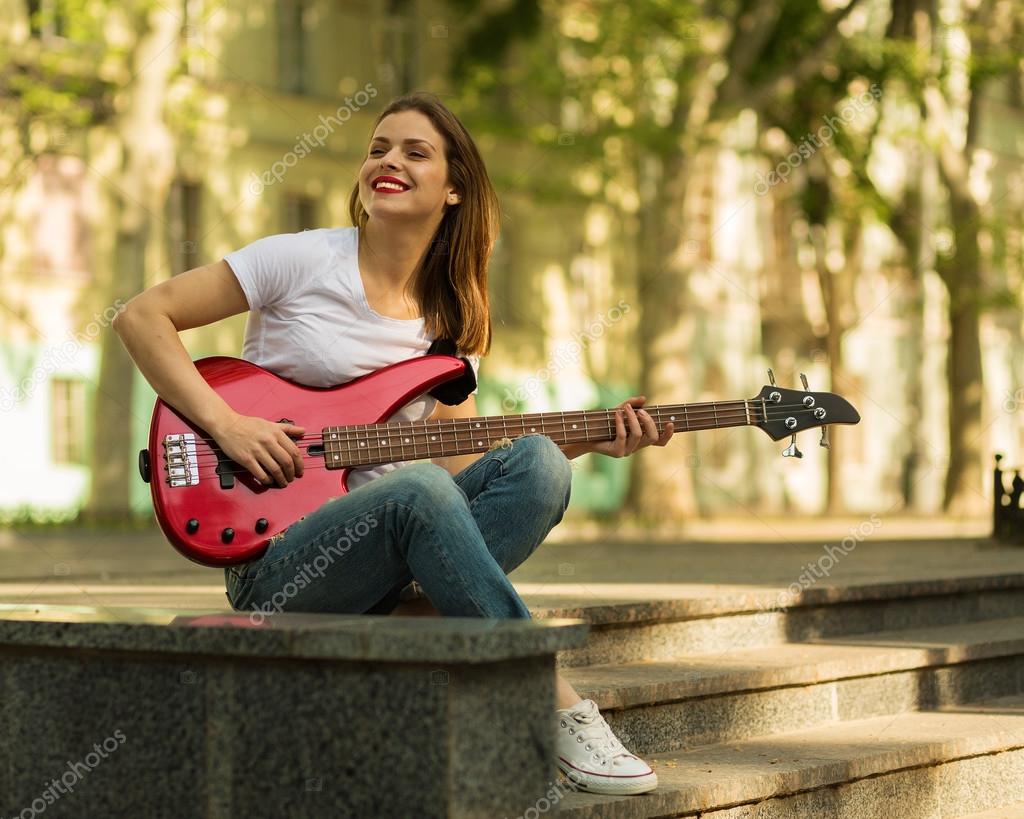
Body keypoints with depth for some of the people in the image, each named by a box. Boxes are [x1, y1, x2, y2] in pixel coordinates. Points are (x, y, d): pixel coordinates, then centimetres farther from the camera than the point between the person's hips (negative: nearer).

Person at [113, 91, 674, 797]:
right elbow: (142, 316, -2)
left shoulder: (452, 318, 13)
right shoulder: (304, 261, -2)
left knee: (538, 463, -20)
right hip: (271, 559, -5)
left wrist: (594, 439, -2)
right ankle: (561, 712, -32)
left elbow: (463, 457, 8)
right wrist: (226, 424, -13)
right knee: (418, 488, -35)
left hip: (379, 555, 5)